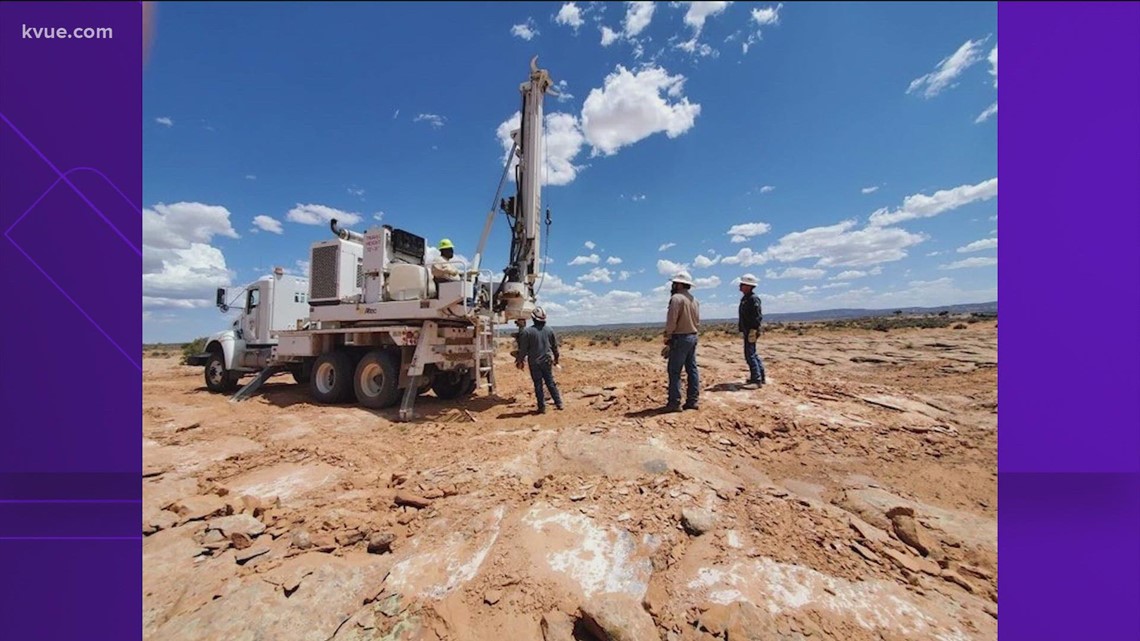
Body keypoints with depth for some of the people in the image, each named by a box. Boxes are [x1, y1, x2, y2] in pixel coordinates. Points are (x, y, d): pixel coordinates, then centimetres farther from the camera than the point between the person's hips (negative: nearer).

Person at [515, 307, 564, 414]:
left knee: (538, 385, 5)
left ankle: (542, 407, 10)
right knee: (551, 382, 14)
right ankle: (559, 403, 17)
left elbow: (523, 349, -8)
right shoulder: (550, 330, 2)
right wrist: (556, 358, 23)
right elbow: (555, 346, 10)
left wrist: (520, 361, 5)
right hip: (547, 361, 3)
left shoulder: (527, 331, -11)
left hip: (534, 362, -3)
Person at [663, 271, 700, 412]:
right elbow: (697, 322, 14)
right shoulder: (694, 300, 13)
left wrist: (667, 336, -6)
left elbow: (671, 320, -17)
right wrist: (691, 333, 16)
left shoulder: (676, 298, -13)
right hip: (693, 337, 9)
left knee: (675, 371, -4)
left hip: (680, 338, -9)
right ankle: (693, 400, 16)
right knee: (692, 369, 11)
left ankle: (674, 403, -2)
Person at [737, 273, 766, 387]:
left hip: (751, 331, -10)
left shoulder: (753, 299, -15)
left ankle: (756, 378, -2)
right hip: (747, 330, 10)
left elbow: (758, 317, -20)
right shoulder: (745, 298, 15)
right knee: (753, 354, 16)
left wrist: (753, 330, -23)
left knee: (750, 354, -8)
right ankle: (760, 377, 26)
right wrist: (742, 328, 20)